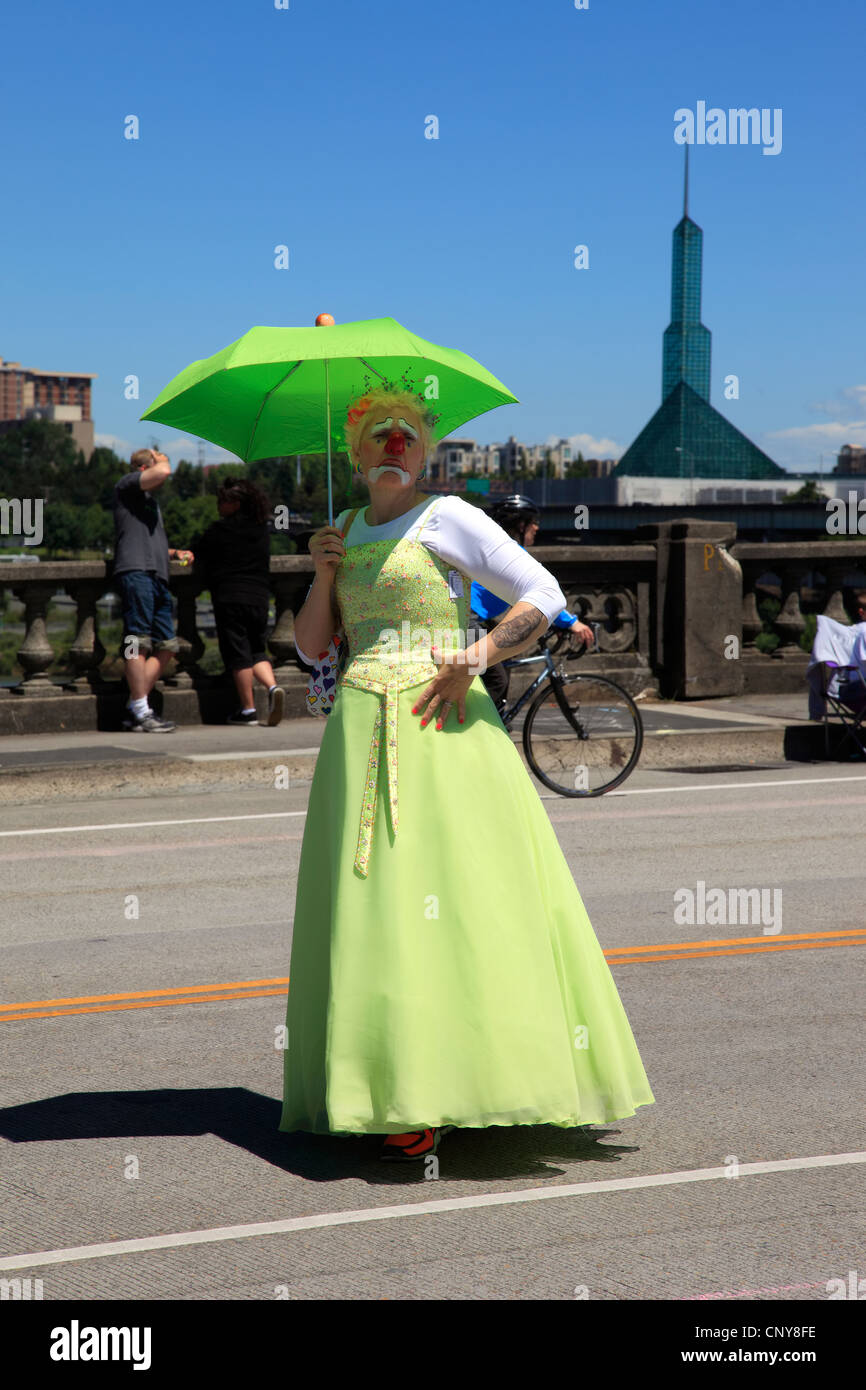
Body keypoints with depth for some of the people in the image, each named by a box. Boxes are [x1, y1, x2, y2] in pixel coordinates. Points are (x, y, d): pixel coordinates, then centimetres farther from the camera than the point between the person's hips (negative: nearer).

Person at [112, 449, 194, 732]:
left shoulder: (150, 500, 31)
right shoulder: (127, 484, 3)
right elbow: (163, 471, -14)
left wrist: (175, 553, 20)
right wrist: (161, 460, 7)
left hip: (157, 575, 10)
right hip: (135, 571, -10)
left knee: (166, 646, 4)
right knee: (138, 642, -11)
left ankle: (134, 708, 7)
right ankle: (140, 712, -12)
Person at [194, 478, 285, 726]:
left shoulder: (219, 530, -5)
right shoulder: (262, 530, 11)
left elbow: (201, 564, 2)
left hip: (229, 597, -5)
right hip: (259, 598, 5)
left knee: (238, 654, 0)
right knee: (257, 650, 15)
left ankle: (247, 709, 0)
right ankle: (273, 687, -11)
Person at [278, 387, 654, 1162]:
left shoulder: (448, 518, 1)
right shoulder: (349, 531, 19)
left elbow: (545, 596, -5)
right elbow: (309, 646, 20)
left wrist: (473, 661, -15)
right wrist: (324, 574, 4)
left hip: (441, 727, -6)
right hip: (361, 734, 6)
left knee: (451, 894, -11)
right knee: (374, 905, 1)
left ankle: (446, 1095, -9)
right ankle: (411, 1095, 5)